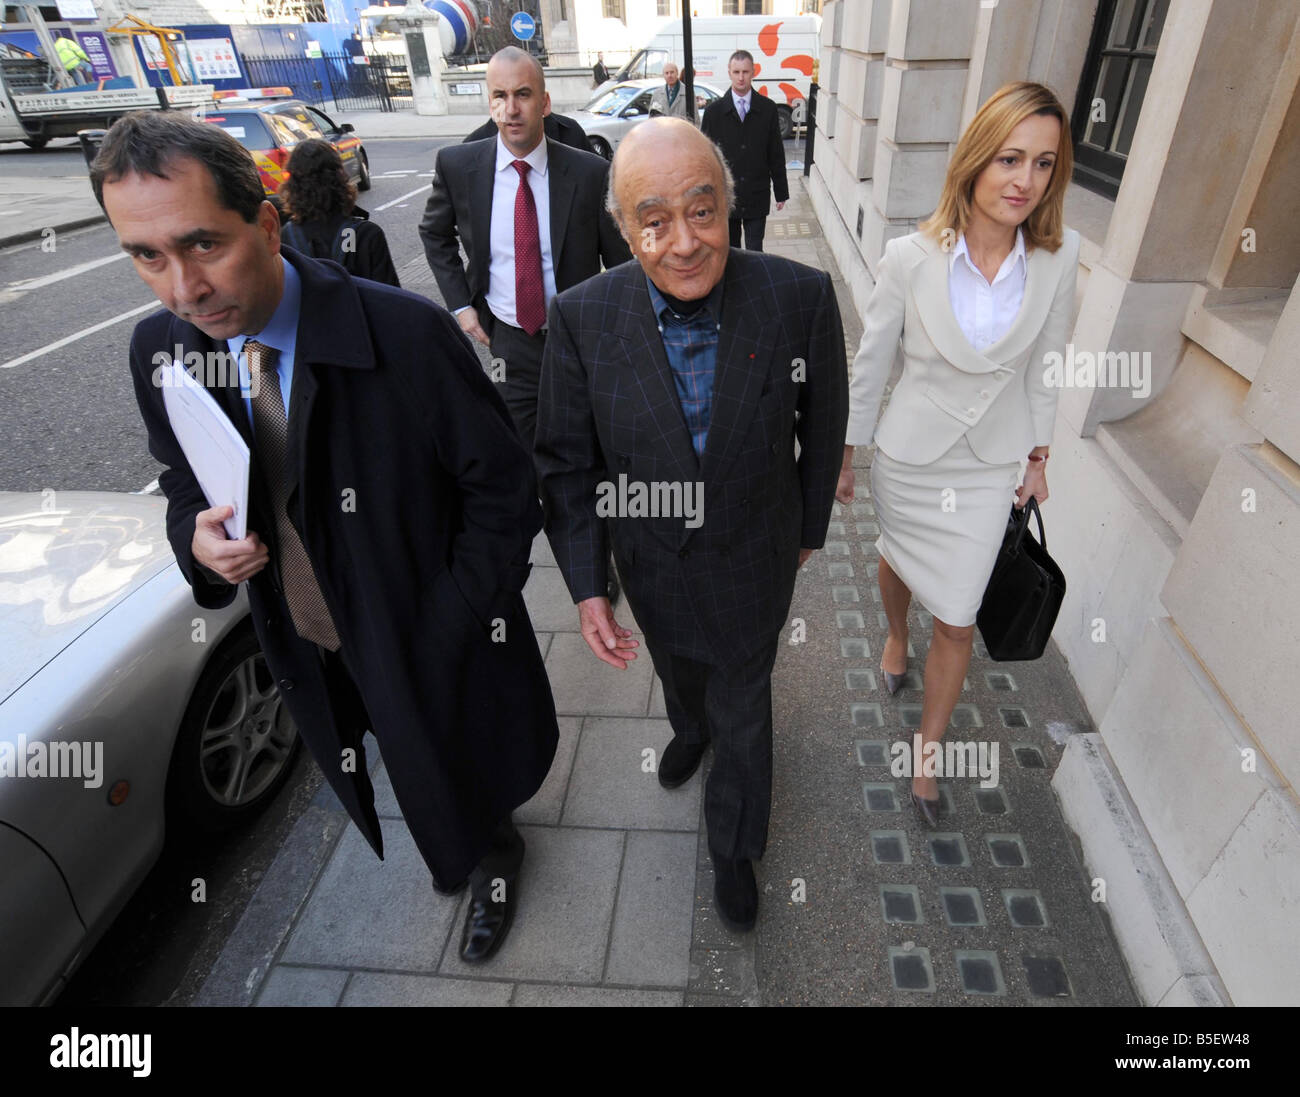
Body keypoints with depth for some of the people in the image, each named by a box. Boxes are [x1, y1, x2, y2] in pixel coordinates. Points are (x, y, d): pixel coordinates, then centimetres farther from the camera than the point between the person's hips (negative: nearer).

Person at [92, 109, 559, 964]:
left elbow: (503, 490, -19)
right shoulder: (159, 350, -8)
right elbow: (184, 488, 7)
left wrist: (441, 640, -18)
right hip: (307, 650, 5)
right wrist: (198, 539, -17)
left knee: (461, 770, 21)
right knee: (419, 792, 28)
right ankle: (461, 843, 63)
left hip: (421, 640, -5)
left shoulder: (408, 333, -26)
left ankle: (490, 858, 58)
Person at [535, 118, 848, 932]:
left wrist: (809, 528, 5)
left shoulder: (801, 298, -23)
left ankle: (735, 844, 46)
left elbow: (823, 425, -7)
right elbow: (567, 461, -11)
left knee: (742, 701, 18)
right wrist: (587, 588, -13)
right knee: (678, 667, 30)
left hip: (752, 557, -1)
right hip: (651, 556, 2)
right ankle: (691, 728, 68)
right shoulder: (583, 317, -21)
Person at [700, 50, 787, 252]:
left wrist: (781, 192, 5)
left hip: (757, 196, 0)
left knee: (755, 251, 0)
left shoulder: (768, 109, 2)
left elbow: (776, 154, 5)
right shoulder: (714, 111, 0)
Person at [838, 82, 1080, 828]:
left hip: (990, 465, 1)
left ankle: (927, 756, 26)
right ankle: (897, 635, 61)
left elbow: (1045, 363, 2)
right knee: (899, 561, 24)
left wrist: (1039, 457, 9)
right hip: (909, 453, -1)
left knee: (959, 618, 4)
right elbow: (871, 362, -7)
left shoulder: (1060, 256, -11)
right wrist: (845, 452, 0)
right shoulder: (911, 257, -17)